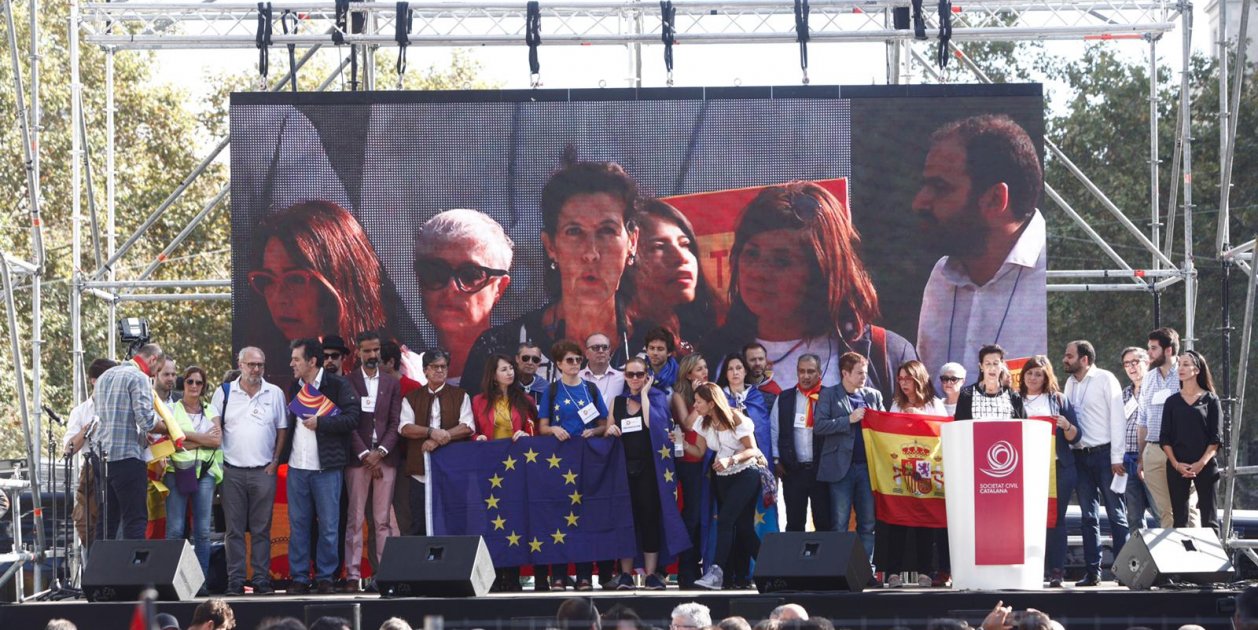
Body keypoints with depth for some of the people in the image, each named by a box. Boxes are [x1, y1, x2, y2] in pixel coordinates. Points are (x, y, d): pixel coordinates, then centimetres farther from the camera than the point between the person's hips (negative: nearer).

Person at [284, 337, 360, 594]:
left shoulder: (338, 385, -4)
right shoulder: (294, 387, 15)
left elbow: (352, 418, -12)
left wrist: (320, 422, -14)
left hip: (326, 467, -5)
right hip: (297, 467, 5)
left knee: (328, 526, 0)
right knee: (298, 524, 6)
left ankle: (325, 577, 8)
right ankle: (299, 578, 11)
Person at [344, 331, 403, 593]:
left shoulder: (392, 384, 13)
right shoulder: (347, 383, 4)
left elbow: (395, 424, 7)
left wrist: (380, 452, -7)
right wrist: (365, 455, -10)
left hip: (385, 457, 2)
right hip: (357, 458, -2)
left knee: (384, 520, 2)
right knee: (355, 519, -4)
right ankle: (353, 575, -4)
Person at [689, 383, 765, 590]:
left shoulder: (736, 419, -14)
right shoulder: (703, 423, 6)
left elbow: (753, 450, -13)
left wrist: (730, 460, -27)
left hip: (746, 474, -7)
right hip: (723, 478, 7)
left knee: (725, 520, -19)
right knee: (742, 526, 4)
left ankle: (716, 572, -24)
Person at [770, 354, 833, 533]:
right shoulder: (784, 399, 8)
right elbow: (774, 430, 10)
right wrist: (777, 460, 3)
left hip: (821, 469, -2)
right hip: (792, 469, 2)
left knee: (824, 523, 0)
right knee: (794, 523, 7)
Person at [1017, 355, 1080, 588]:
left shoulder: (1059, 400, 10)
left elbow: (1075, 437, 9)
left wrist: (1066, 426, -10)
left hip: (1057, 468, -1)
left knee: (1055, 518, -3)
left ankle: (1056, 571, -2)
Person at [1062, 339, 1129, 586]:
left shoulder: (1105, 379, -4)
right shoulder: (1070, 384, 13)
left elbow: (1117, 418, -8)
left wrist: (1116, 457, -12)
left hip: (1104, 453, -6)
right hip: (1080, 455, 6)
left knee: (1116, 514, -3)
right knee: (1088, 515, 6)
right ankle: (1093, 572, 8)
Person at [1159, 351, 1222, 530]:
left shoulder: (1210, 400, 4)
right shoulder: (1172, 401, 10)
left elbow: (1216, 438, -1)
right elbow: (1165, 439, 6)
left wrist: (1201, 463, -13)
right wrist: (1176, 464, -8)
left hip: (1205, 466, -2)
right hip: (1177, 467, 2)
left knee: (1209, 519, -4)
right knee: (1179, 519, 1)